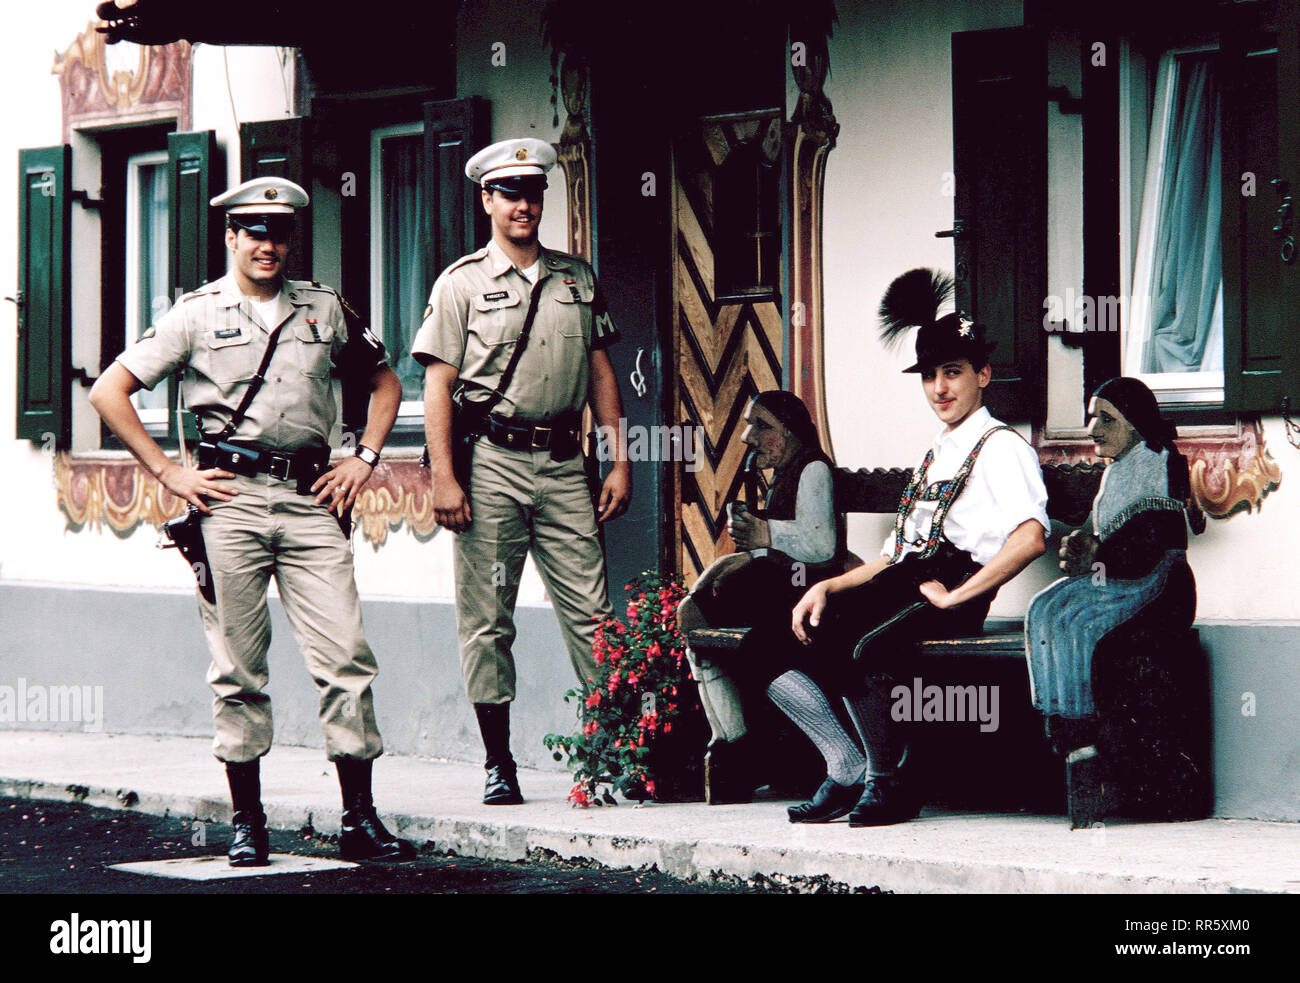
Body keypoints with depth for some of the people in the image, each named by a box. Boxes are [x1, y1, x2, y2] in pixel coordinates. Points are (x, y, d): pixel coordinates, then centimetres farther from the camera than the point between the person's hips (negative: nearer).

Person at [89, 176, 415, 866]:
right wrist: (167, 473, -1)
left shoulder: (324, 308, 13)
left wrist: (364, 458, 11)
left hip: (310, 499, 2)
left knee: (346, 658, -6)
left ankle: (359, 820, -1)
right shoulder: (197, 313, 5)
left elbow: (383, 382, 25)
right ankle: (246, 822, 10)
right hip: (231, 501, -2)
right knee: (238, 669, 1)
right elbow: (109, 392, 4)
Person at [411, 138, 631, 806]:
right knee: (487, 619, 0)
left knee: (592, 612, -3)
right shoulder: (462, 283, 4)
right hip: (491, 462, -2)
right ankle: (498, 763, 7)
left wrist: (620, 462, 8)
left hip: (562, 462, 3)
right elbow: (437, 385, -1)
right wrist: (444, 478, -10)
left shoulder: (576, 278, 14)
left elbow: (600, 373, 16)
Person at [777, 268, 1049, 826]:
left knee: (866, 648, -38)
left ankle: (886, 783, -18)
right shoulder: (934, 456, 29)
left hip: (953, 585, -8)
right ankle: (847, 770, -6)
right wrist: (828, 587, 11)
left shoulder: (1001, 447, 2)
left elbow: (1030, 537, -17)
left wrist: (955, 595, -18)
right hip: (898, 586, 8)